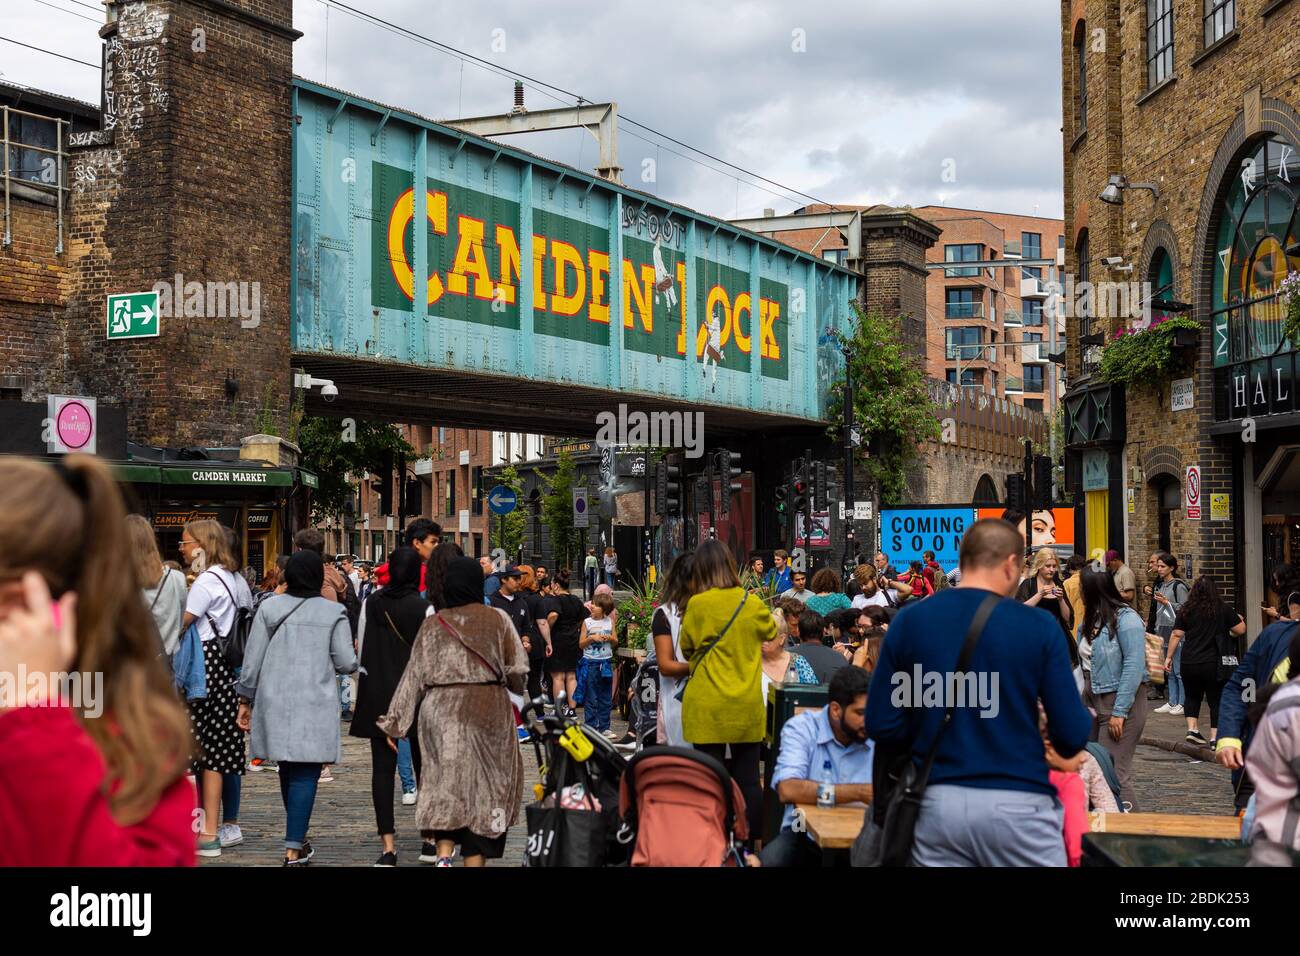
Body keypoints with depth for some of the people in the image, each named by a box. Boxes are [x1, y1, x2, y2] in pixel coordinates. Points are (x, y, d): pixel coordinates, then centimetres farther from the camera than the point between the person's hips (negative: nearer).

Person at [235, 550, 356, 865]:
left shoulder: (269, 608, 2)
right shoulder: (333, 612, -4)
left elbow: (252, 659, 3)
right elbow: (346, 663, -4)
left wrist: (246, 700, 12)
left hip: (274, 702, 3)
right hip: (314, 705, -3)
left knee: (288, 770, 17)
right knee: (305, 774, -1)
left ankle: (297, 839, 30)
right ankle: (294, 849, -6)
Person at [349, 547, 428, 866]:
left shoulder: (371, 604, 1)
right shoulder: (424, 608, -8)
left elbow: (362, 651, 6)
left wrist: (361, 693, 15)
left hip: (378, 695, 2)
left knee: (382, 766, 2)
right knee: (423, 764, 11)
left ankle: (388, 846, -1)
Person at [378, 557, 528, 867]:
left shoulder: (432, 624, 3)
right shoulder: (498, 619, -2)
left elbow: (415, 676, 3)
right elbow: (518, 670, -1)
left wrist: (395, 723, 6)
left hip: (441, 713, 1)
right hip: (488, 712, -1)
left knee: (445, 783, 11)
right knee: (482, 784, 7)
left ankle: (443, 853, -7)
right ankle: (475, 857, 7)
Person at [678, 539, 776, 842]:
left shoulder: (697, 605, -10)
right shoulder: (753, 603, 0)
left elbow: (687, 649, 5)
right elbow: (770, 632, 21)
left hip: (708, 708, -3)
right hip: (748, 707, 3)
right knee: (748, 780, 9)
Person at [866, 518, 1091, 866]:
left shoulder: (908, 621, 1)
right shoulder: (1038, 627, -5)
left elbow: (880, 724, 2)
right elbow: (1072, 736, -5)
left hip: (937, 801, 3)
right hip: (1018, 804, -3)